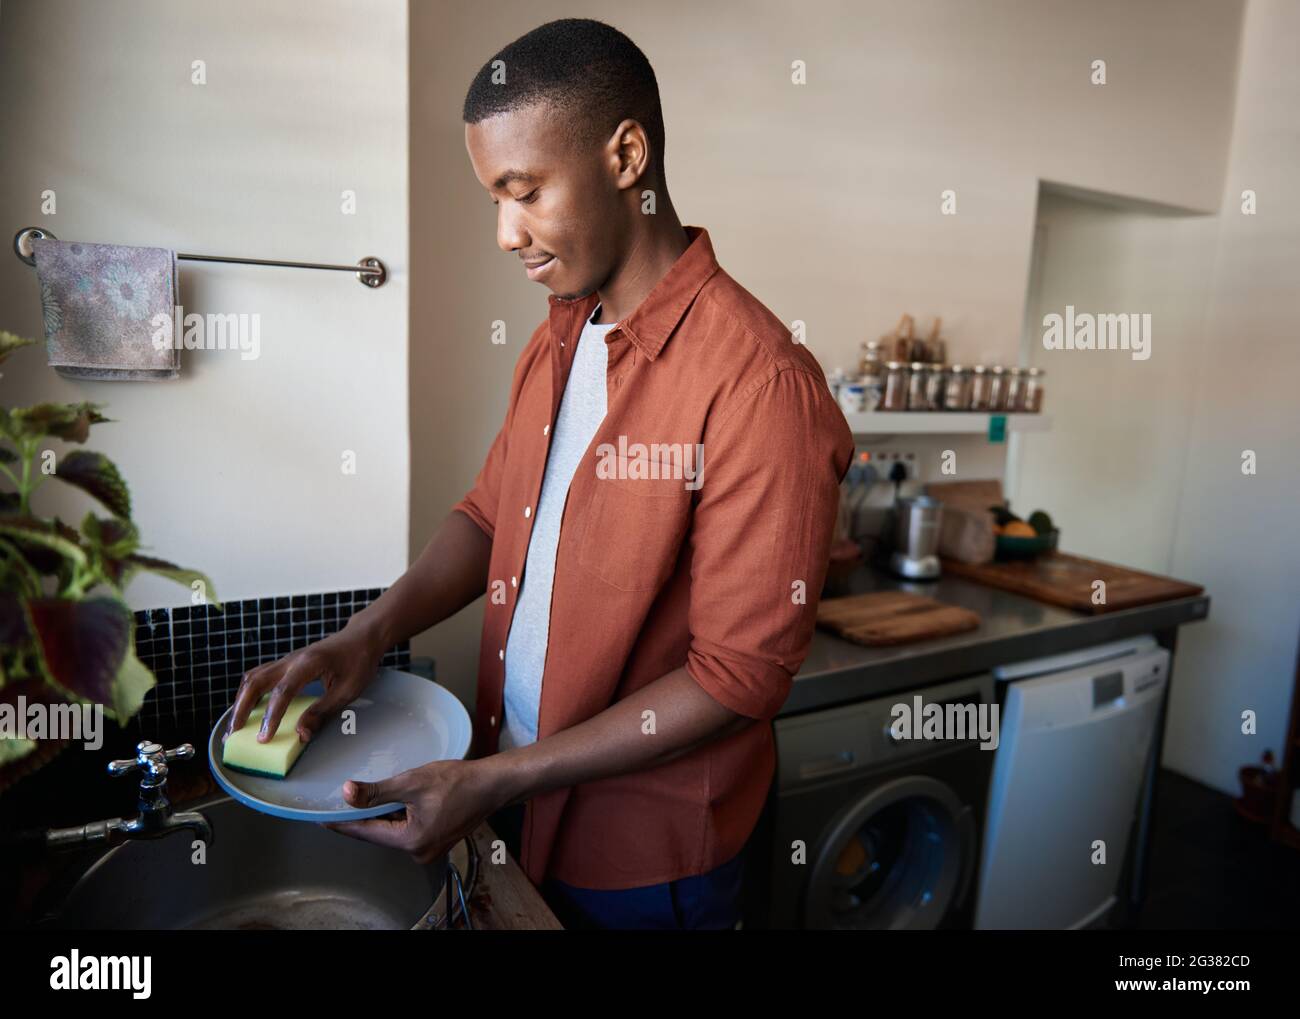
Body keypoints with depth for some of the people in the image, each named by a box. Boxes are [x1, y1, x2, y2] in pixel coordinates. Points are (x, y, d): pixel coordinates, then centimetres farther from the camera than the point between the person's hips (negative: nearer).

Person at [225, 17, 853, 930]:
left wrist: (493, 779, -22)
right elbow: (492, 512, 8)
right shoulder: (558, 341, 2)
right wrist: (367, 636, -9)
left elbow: (743, 675, -23)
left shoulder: (758, 381, -25)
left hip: (643, 860, -6)